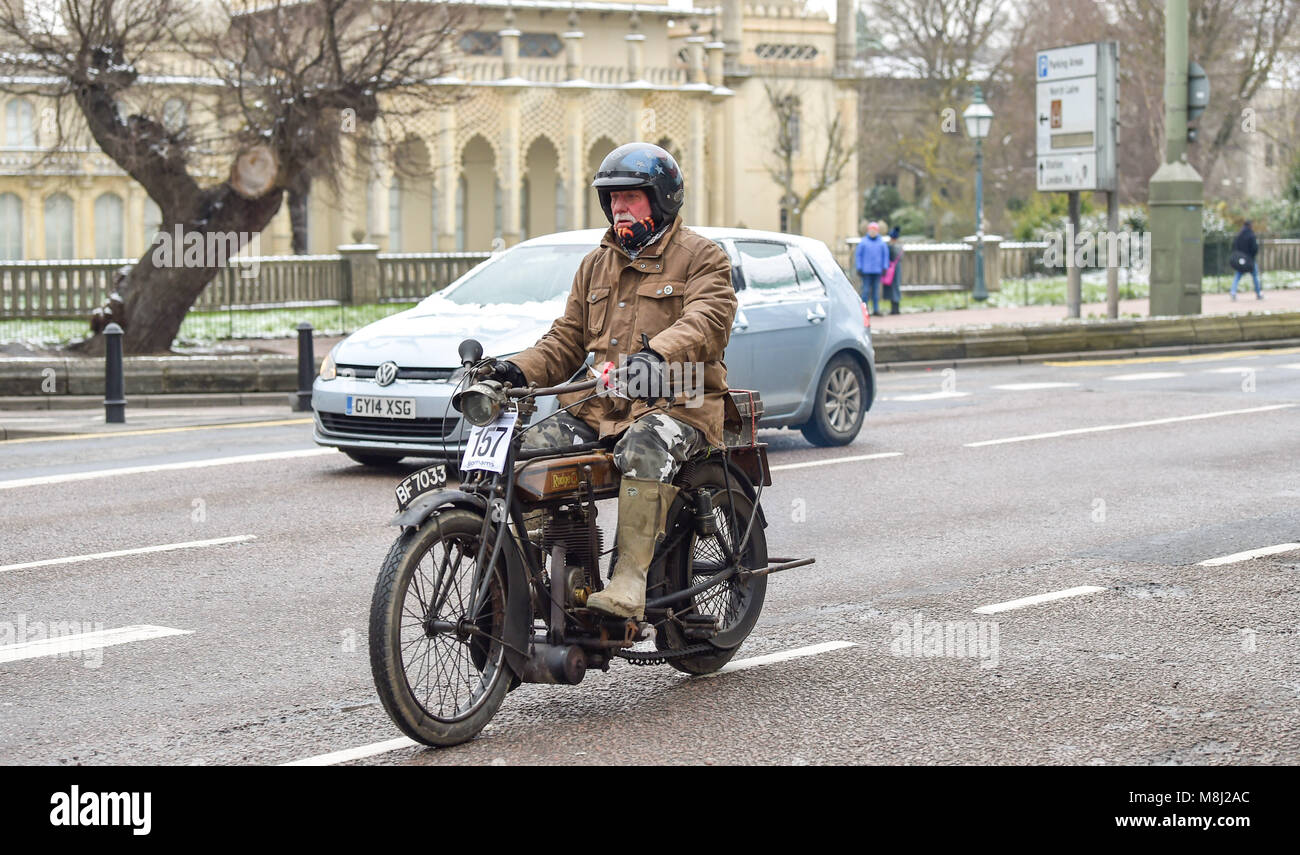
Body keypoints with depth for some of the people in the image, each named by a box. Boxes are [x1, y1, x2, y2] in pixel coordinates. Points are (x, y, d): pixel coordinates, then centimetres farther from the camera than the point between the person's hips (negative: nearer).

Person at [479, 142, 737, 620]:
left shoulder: (700, 257, 3)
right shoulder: (596, 264, 24)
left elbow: (707, 320, -17)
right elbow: (567, 339, 21)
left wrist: (657, 354, -38)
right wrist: (519, 370, 0)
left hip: (677, 402, -6)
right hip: (600, 407, 6)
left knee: (644, 450, -39)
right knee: (532, 451, -16)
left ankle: (629, 583, -42)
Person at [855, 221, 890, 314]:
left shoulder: (881, 243, 10)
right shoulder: (863, 242, 4)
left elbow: (885, 255, 11)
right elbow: (858, 255, 4)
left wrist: (884, 268, 1)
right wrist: (859, 268, -4)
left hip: (877, 271, 2)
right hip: (866, 271, -2)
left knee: (876, 290, 4)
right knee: (866, 290, -6)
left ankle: (876, 309, 7)